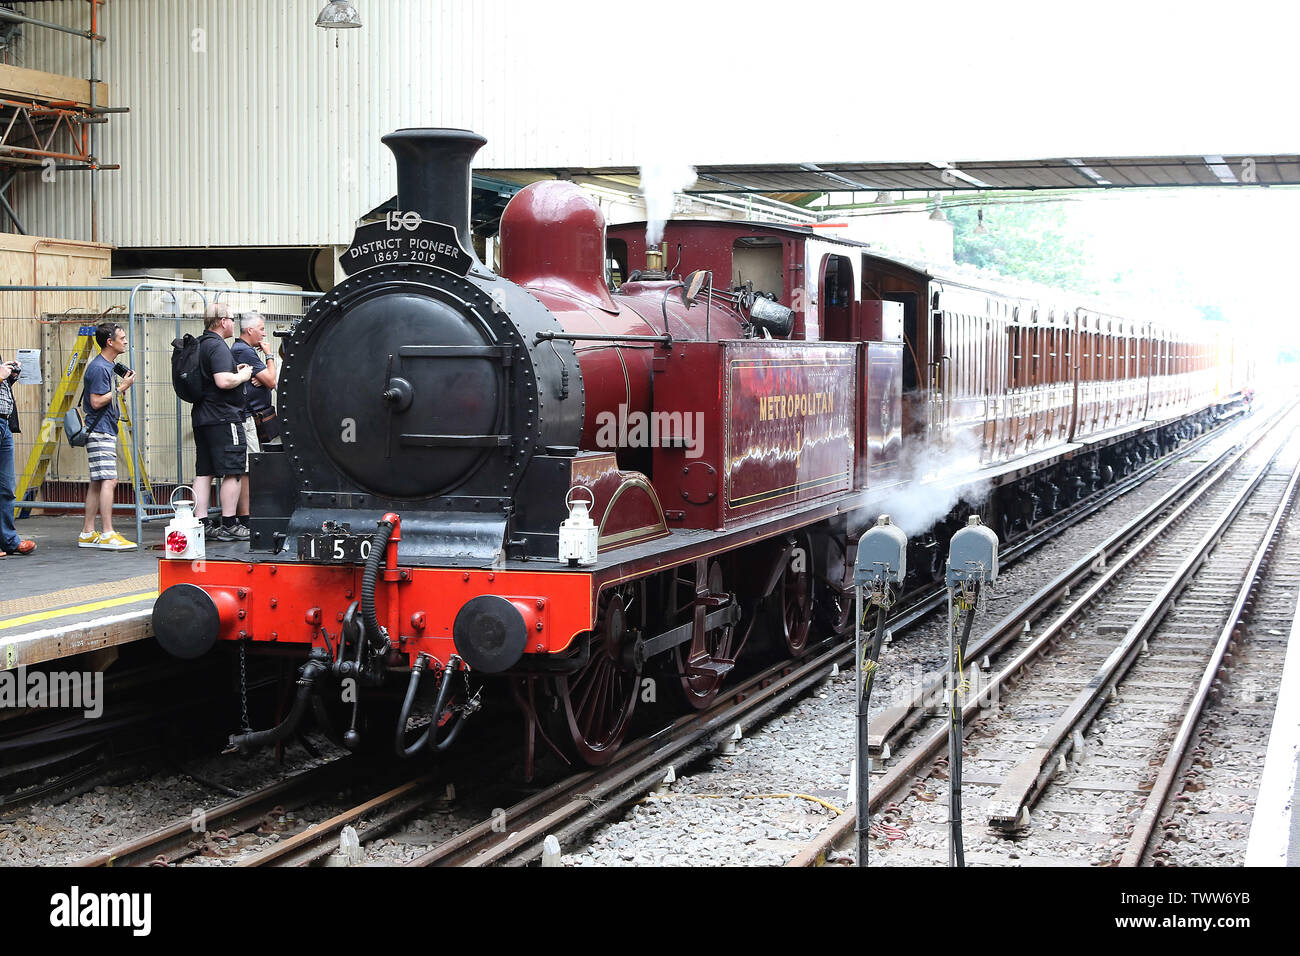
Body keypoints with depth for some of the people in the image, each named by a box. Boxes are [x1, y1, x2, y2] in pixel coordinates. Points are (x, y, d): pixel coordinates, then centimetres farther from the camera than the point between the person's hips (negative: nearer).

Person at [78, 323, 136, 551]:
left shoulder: (108, 365, 16)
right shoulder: (99, 367, -14)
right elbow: (96, 401, -18)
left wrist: (121, 388, 12)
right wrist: (121, 388, -13)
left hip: (106, 431, 11)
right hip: (100, 431, -11)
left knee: (98, 483, 10)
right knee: (108, 481, -14)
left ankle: (87, 533, 13)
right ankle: (107, 535, -17)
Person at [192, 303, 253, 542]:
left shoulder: (199, 345, 16)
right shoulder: (218, 346, -14)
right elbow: (223, 381, -26)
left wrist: (234, 371, 20)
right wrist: (242, 376, -8)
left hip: (201, 417, 10)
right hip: (223, 417, -10)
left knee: (203, 473, 9)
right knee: (233, 472, -4)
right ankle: (228, 526, -3)